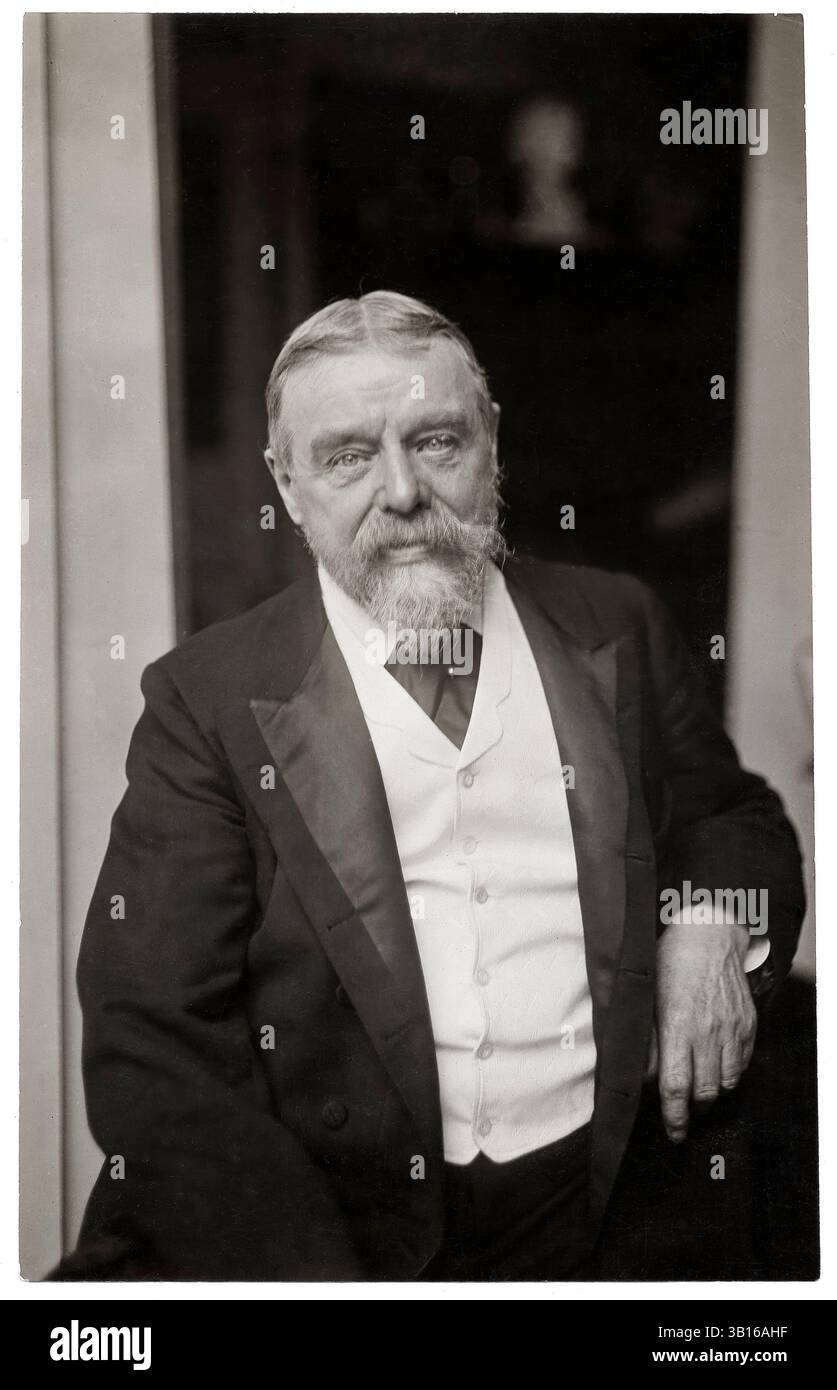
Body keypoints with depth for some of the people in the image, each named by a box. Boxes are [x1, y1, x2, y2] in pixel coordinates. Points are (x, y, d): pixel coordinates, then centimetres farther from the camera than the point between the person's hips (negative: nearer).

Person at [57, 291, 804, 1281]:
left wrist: (711, 923, -1)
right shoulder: (208, 698, 0)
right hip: (322, 1220, -3)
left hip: (605, 1199, 4)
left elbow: (732, 818, 24)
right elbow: (151, 1042, -6)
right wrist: (312, 1274, -19)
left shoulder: (614, 630, 10)